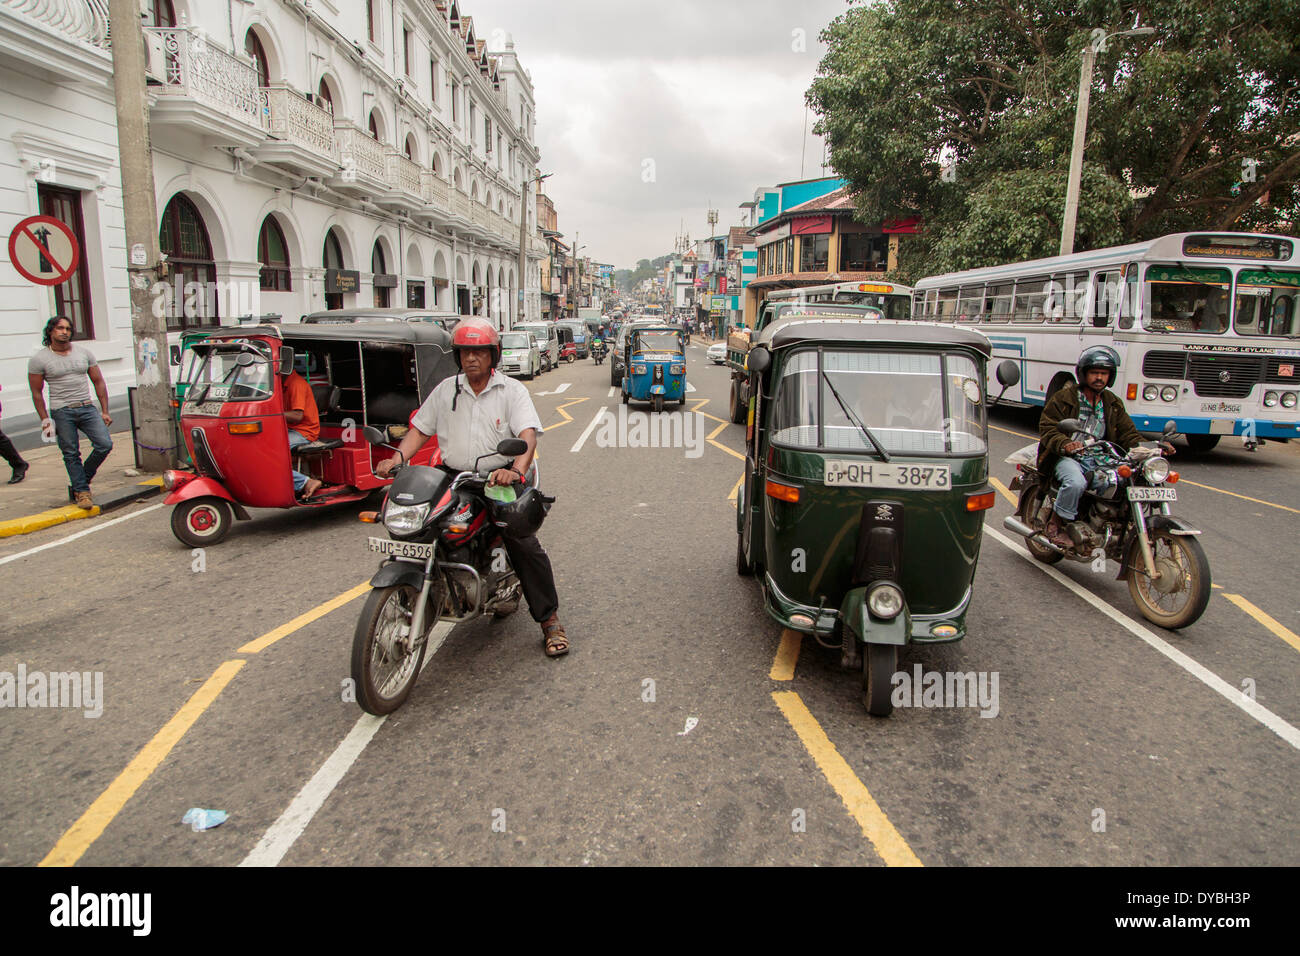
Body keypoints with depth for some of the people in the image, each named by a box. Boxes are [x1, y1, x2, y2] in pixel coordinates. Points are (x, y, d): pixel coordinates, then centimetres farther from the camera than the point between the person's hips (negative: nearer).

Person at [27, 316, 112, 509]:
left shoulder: (84, 353, 8)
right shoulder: (39, 359, 0)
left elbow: (98, 381, 11)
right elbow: (37, 392, 4)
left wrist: (105, 411, 7)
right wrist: (44, 419, -1)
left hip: (87, 407, 3)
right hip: (61, 412, -2)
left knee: (105, 444, -9)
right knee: (71, 454, 0)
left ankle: (83, 478, 15)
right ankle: (82, 492, 9)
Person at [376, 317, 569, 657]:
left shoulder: (512, 390, 2)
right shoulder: (445, 390, 14)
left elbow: (528, 435, -12)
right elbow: (420, 429, 14)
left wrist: (516, 470, -32)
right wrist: (397, 458, -6)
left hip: (499, 478, -3)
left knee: (525, 544, -18)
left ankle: (549, 619, -4)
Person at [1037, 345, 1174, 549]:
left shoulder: (1113, 404, 17)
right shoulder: (1063, 398, 0)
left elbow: (1129, 434, 14)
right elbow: (1047, 429, -6)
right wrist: (1065, 444, -28)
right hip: (1068, 457, -5)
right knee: (1076, 482, -37)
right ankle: (1055, 525, -17)